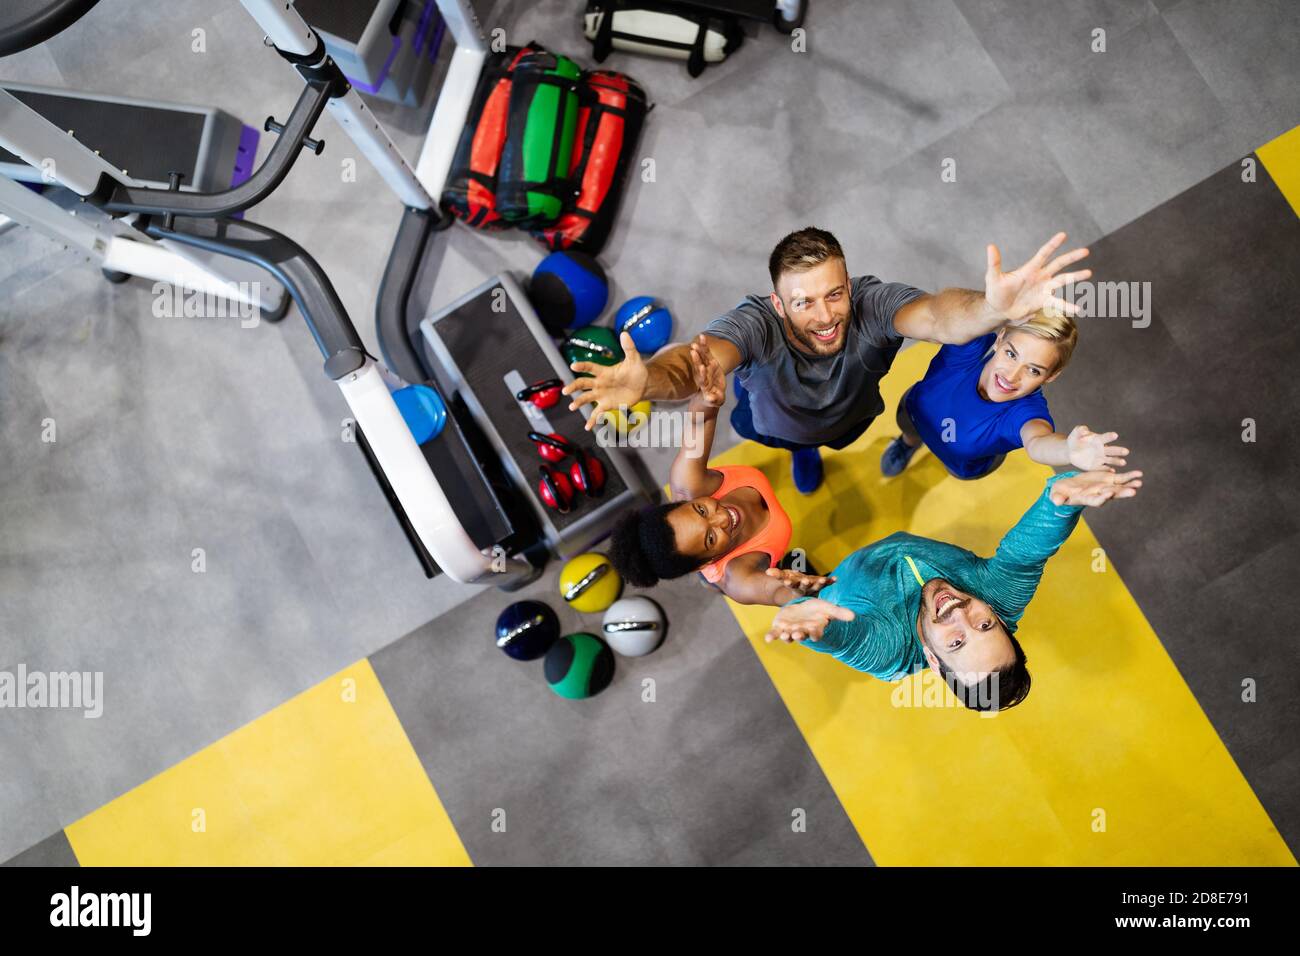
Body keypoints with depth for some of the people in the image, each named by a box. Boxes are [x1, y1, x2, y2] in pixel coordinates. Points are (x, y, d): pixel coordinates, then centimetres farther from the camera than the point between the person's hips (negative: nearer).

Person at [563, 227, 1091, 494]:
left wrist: (993, 308, -90)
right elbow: (694, 360, -68)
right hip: (777, 422, -1)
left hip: (851, 416, 2)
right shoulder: (757, 322, -48)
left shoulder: (871, 303, -45)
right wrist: (649, 378, -93)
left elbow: (936, 314, -66)